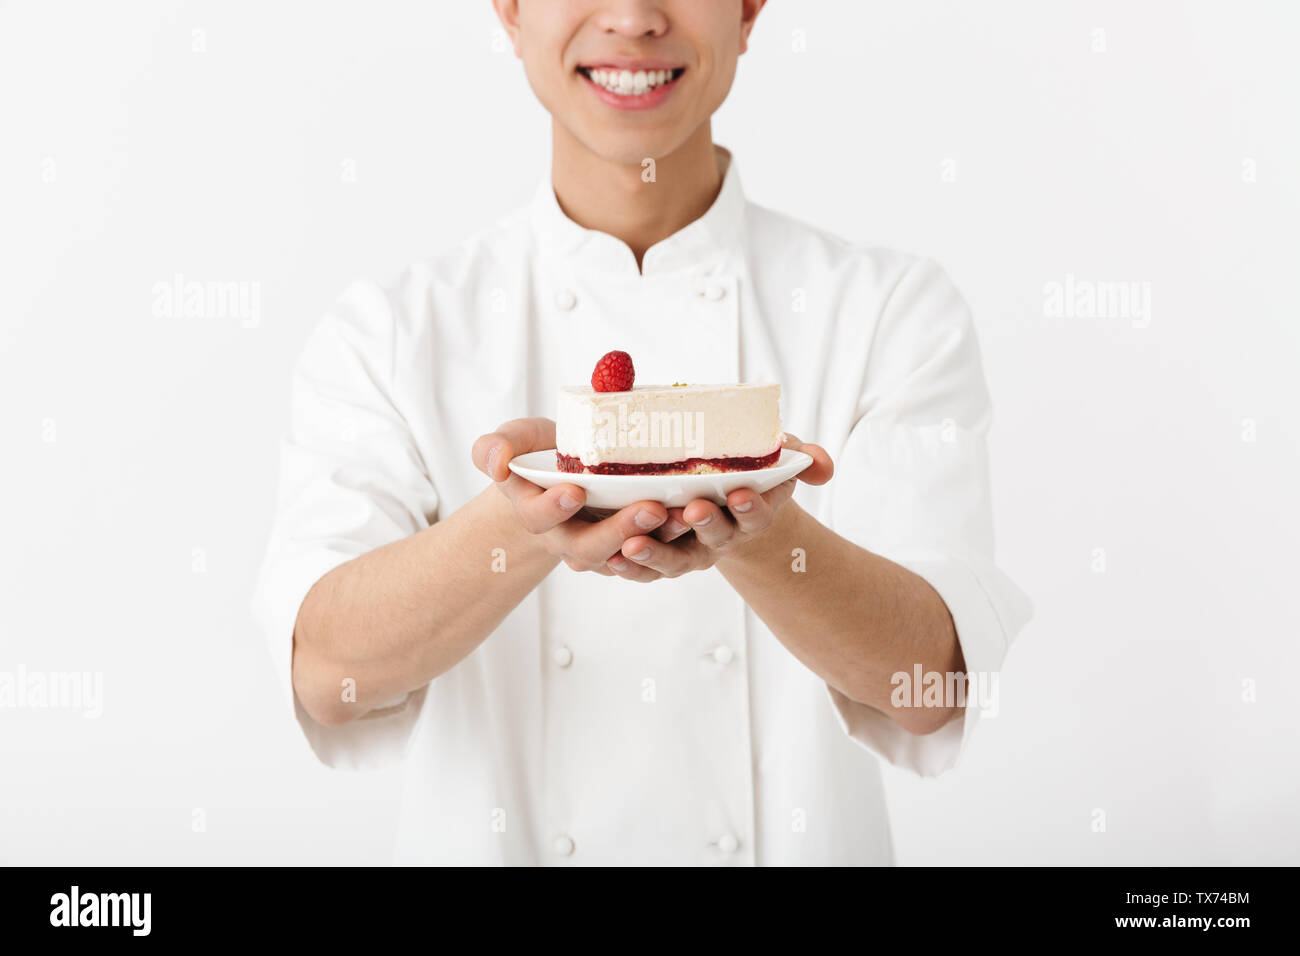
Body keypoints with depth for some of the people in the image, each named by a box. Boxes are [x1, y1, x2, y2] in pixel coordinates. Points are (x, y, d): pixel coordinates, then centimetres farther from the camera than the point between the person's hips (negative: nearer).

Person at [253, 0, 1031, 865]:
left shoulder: (897, 309, -2)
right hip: (493, 842, 0)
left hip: (807, 843, 0)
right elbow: (330, 680, -13)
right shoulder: (386, 332, -2)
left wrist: (754, 529, -29)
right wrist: (527, 521, -30)